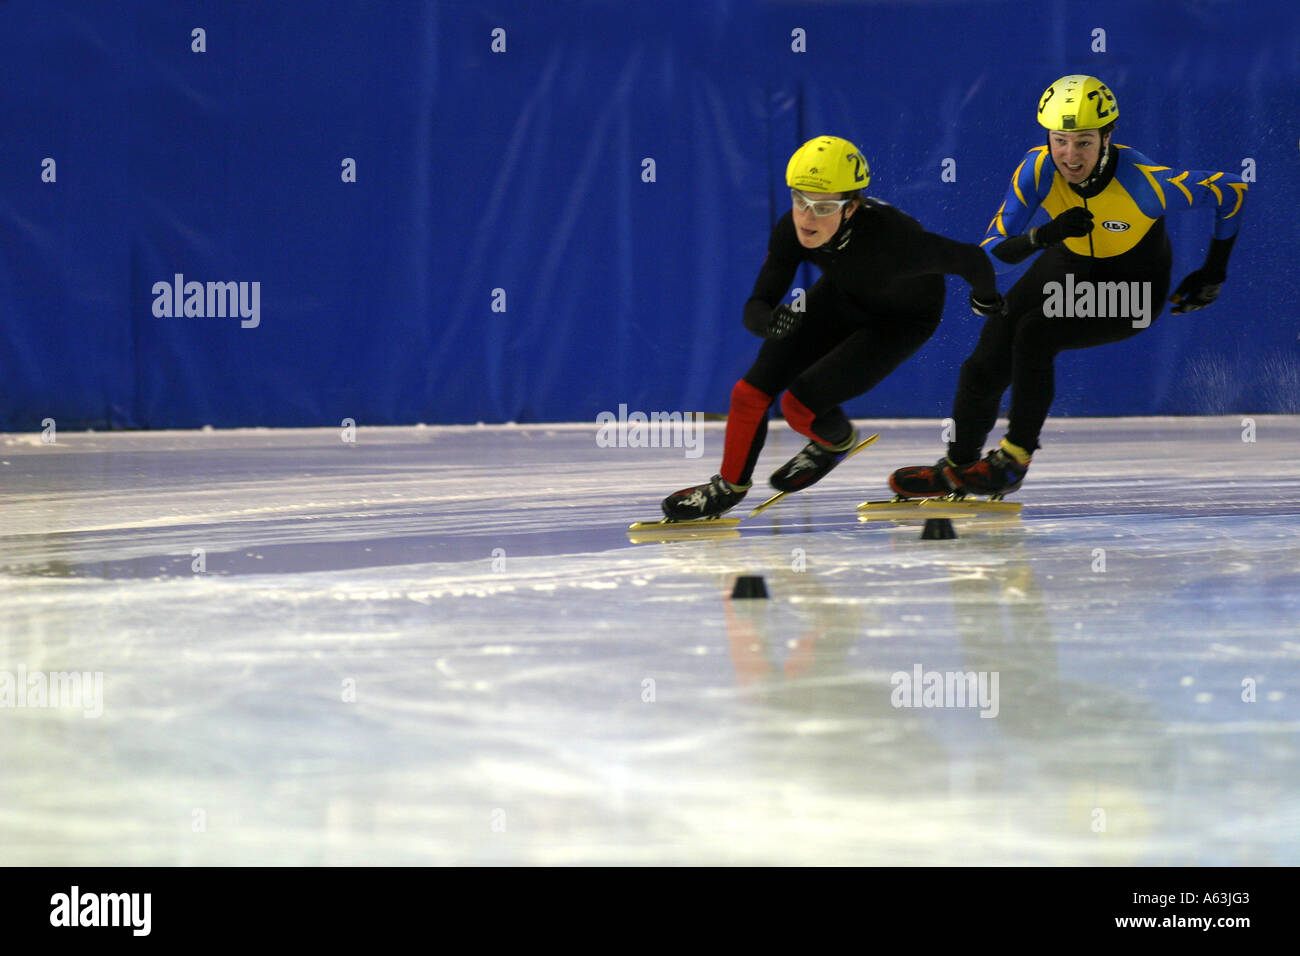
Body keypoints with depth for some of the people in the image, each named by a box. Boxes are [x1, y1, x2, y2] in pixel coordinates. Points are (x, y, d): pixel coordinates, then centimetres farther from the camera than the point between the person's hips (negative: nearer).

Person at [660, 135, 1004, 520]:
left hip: (902, 321, -5)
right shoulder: (792, 230, -28)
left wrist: (986, 298, -5)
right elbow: (755, 307, -23)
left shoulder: (889, 237, -43)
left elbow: (969, 258, -28)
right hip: (842, 297, 5)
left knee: (800, 404, -16)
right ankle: (729, 487, 22)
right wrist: (770, 320, -49)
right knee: (750, 393, -4)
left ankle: (837, 442, 20)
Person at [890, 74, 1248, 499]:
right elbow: (993, 250, -23)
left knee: (1034, 334, -26)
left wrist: (1214, 273, -14)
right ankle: (958, 467, 23)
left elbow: (1231, 191, -20)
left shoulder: (1143, 181, -34)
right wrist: (1042, 235, -43)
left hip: (1133, 291, -4)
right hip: (1070, 266, 4)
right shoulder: (1039, 169, -25)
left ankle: (1015, 459, -11)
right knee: (986, 365, 0)